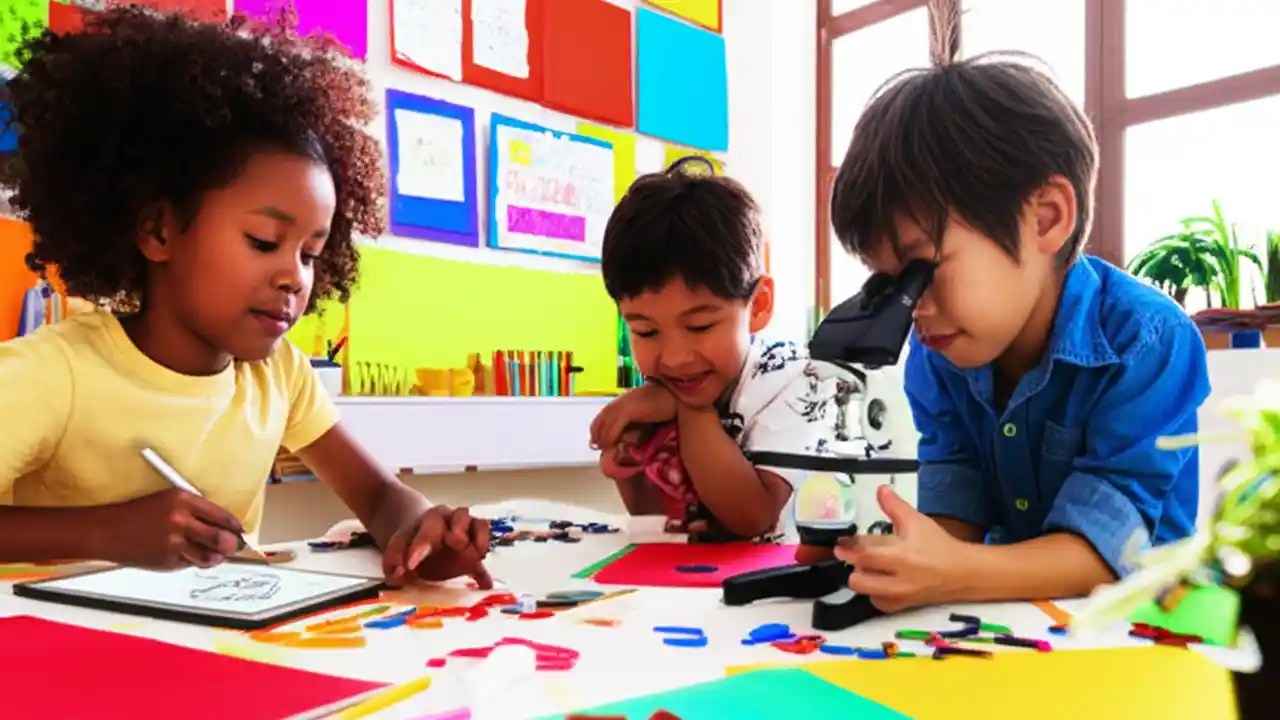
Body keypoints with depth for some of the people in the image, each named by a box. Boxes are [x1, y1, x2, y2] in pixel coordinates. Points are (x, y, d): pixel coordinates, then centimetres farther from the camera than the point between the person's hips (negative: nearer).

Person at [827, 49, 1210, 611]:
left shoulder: (1150, 344, -21)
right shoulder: (936, 349, -6)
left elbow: (1105, 549, -25)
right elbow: (954, 517, -8)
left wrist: (953, 575, -40)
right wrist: (904, 564, -29)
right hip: (1012, 604, 4)